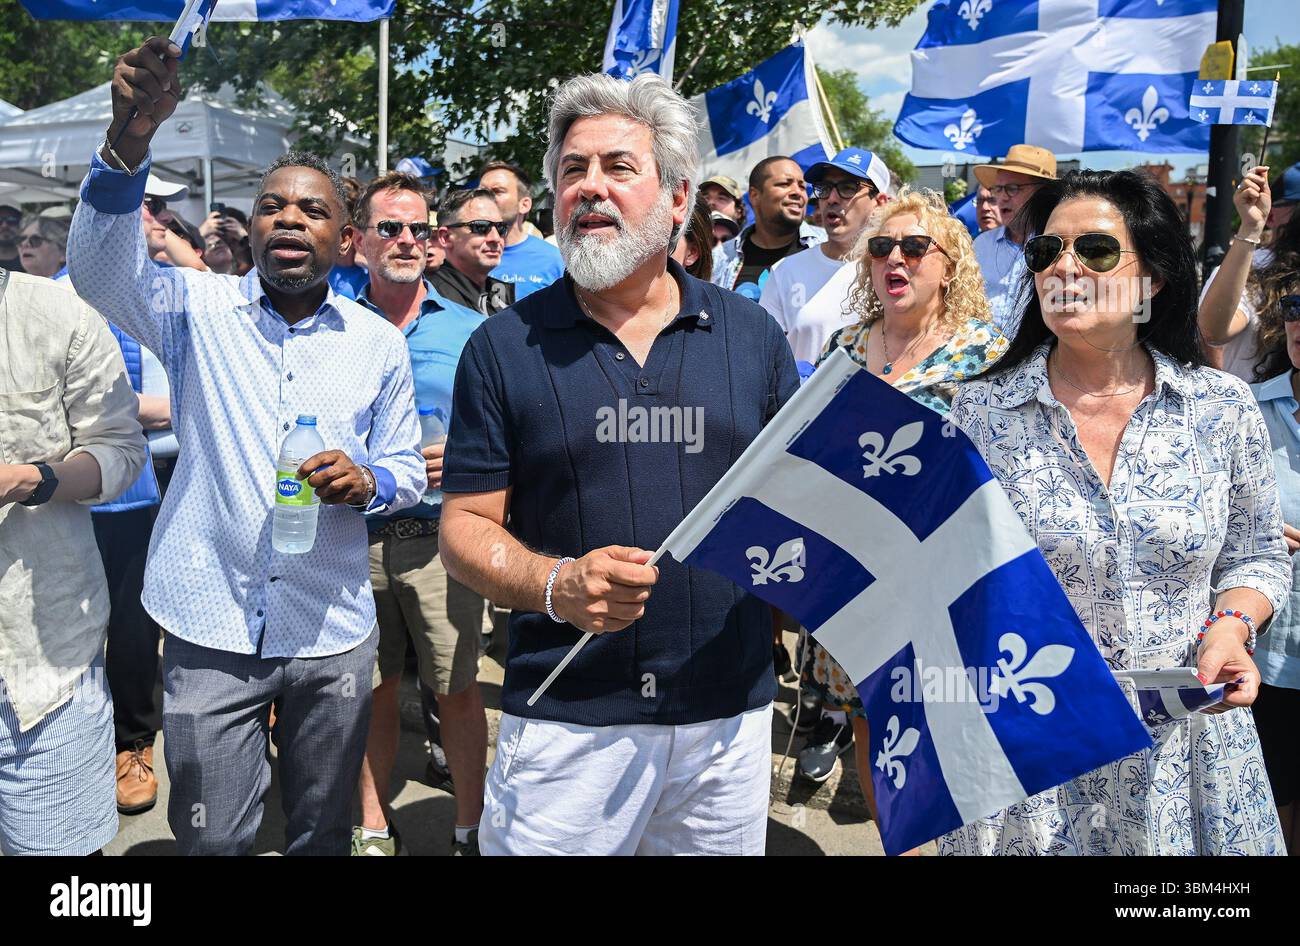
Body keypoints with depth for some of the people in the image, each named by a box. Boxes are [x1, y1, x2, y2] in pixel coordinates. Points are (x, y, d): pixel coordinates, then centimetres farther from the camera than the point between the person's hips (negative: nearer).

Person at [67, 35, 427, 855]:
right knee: (211, 837, 12)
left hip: (334, 633, 1)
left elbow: (408, 467, 9)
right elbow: (102, 271, -21)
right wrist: (129, 142, -36)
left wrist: (368, 481, -15)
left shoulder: (380, 343, 3)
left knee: (323, 832, 17)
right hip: (212, 626, -1)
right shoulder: (200, 309, -1)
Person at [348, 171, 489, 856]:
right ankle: (373, 826, 31)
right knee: (371, 687, 12)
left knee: (457, 687, 3)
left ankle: (470, 828, 21)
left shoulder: (469, 331, 4)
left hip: (441, 536, -1)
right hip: (354, 537, 2)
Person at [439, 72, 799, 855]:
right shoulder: (504, 346, -1)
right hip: (564, 723, -2)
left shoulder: (752, 335, 4)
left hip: (732, 714, 2)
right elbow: (466, 528, -1)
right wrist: (557, 585, -20)